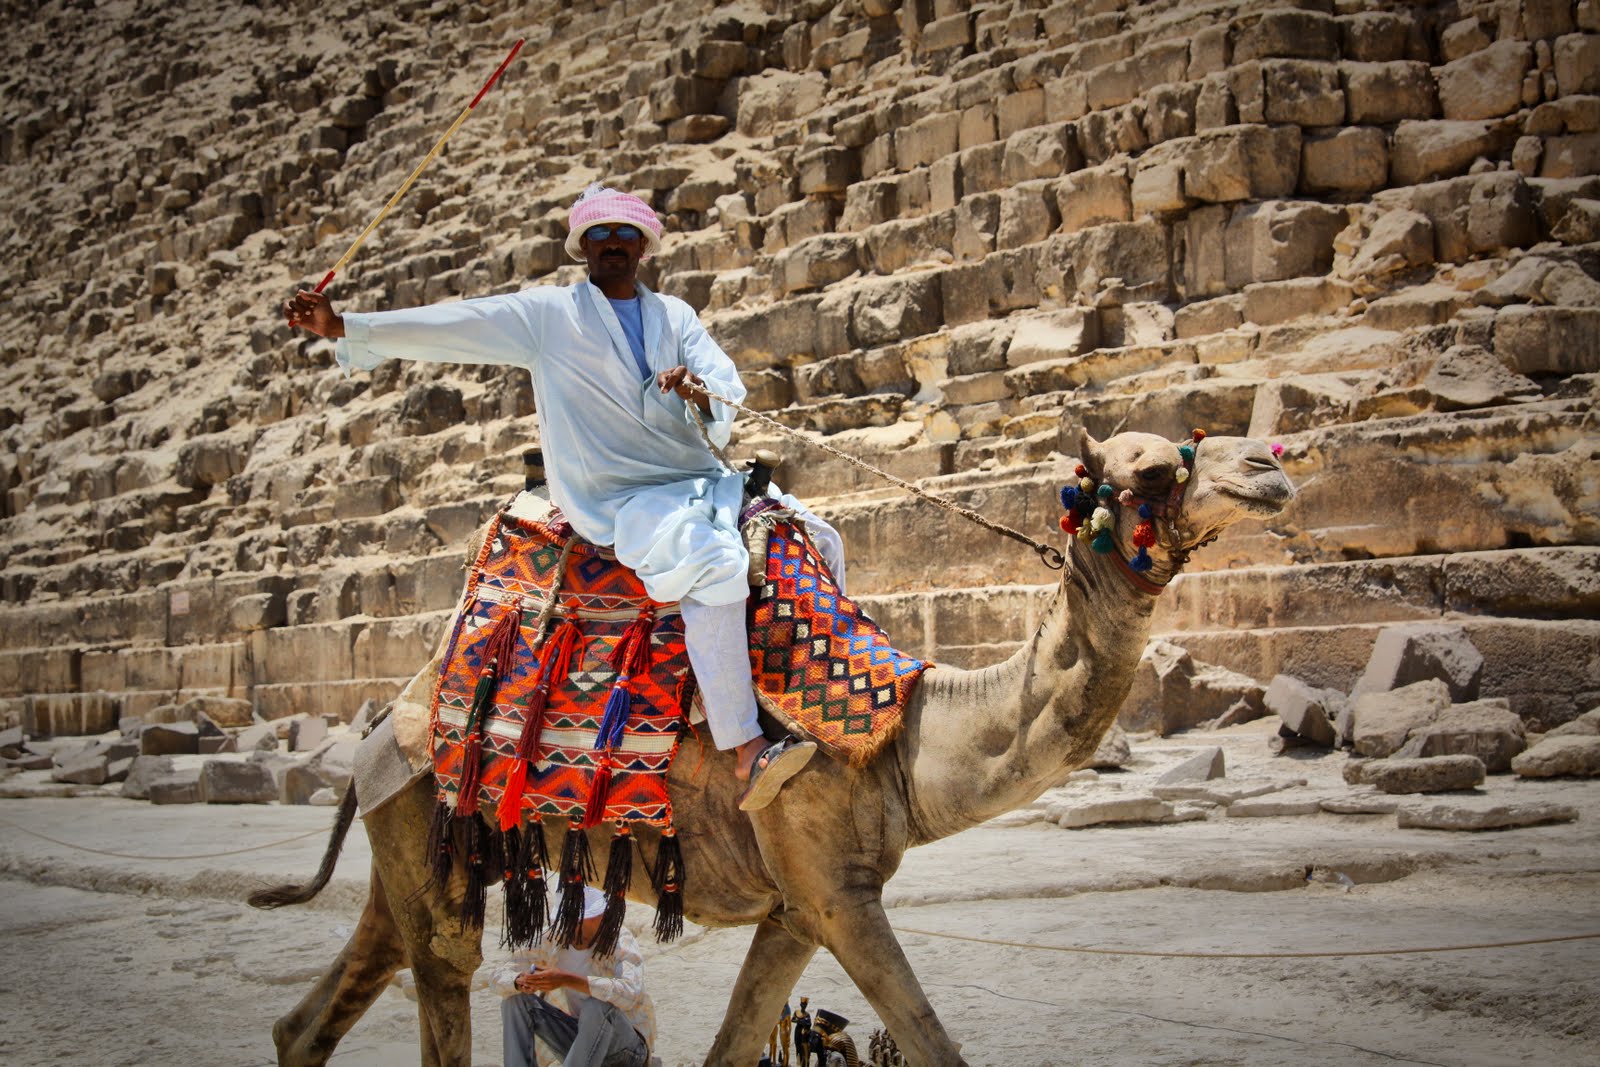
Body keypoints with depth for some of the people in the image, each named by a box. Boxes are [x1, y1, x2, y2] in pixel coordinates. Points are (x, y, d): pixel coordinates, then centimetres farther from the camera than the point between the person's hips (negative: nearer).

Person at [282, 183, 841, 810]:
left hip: (702, 481, 7)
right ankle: (745, 750, -37)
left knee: (818, 542, 1)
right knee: (714, 566, -34)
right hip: (617, 500, -6)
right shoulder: (548, 314, 3)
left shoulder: (674, 315, 15)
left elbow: (728, 392, 4)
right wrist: (342, 327, -12)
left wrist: (698, 390, -21)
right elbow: (447, 328, -3)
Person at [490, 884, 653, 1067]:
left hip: (629, 1045, -5)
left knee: (599, 1006, -37)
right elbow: (497, 976, -4)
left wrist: (568, 980, -46)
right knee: (516, 999, -9)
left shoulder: (620, 940, -20)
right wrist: (520, 981, -29)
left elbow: (630, 993, -39)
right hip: (584, 1038, 5)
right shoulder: (553, 941, -5)